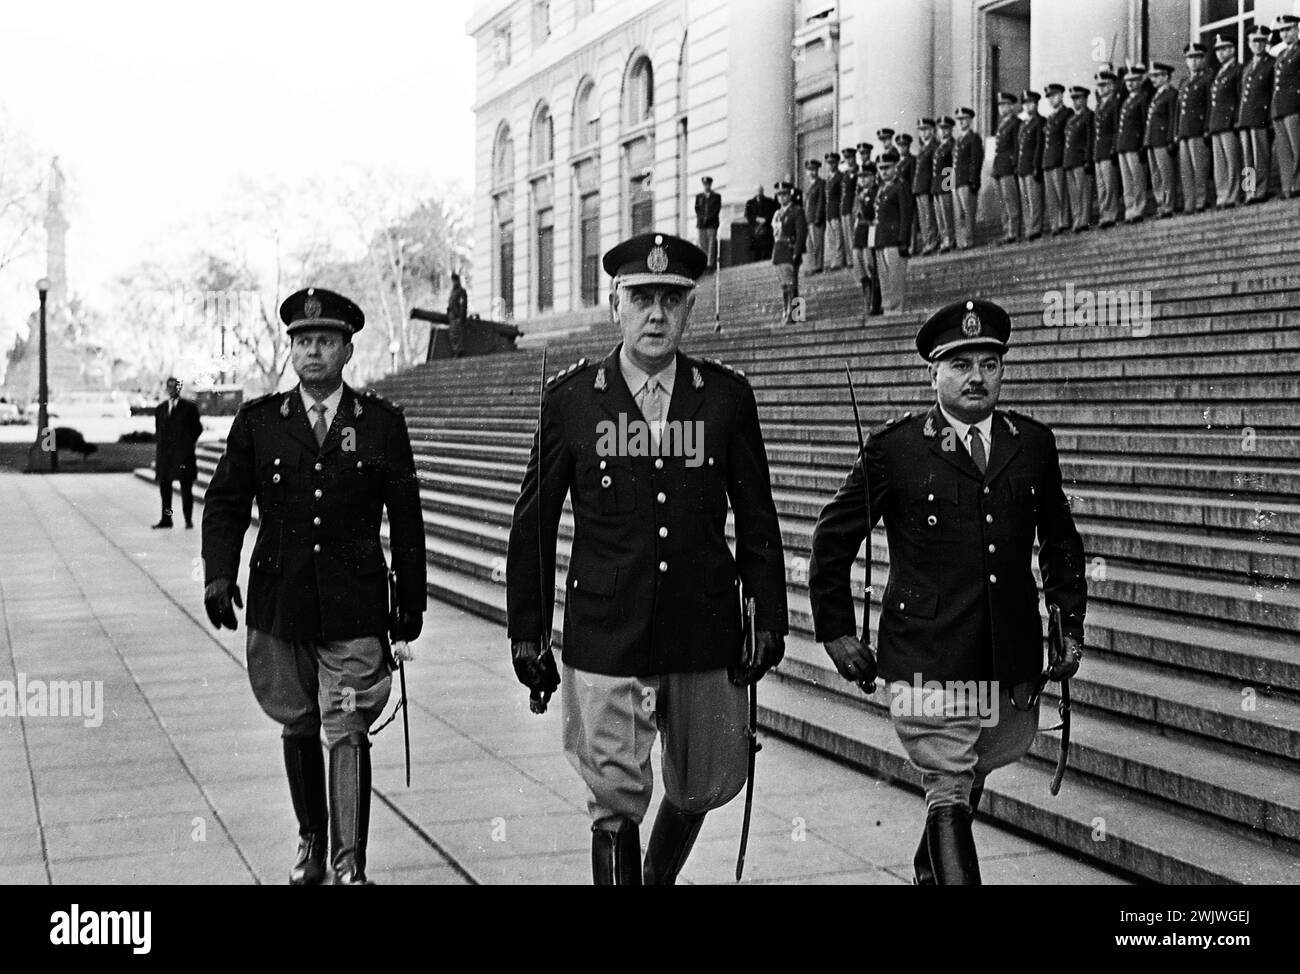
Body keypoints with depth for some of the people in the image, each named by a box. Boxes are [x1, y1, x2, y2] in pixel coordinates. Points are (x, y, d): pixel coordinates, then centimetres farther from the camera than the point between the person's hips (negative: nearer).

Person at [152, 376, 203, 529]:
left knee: (186, 487, -2)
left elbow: (198, 428, 6)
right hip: (164, 454, 3)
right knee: (164, 486, 4)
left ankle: (188, 519, 6)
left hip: (183, 453, -3)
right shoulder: (160, 409, 14)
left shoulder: (189, 407, 3)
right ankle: (166, 519, 11)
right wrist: (155, 457, 10)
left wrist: (188, 443, -3)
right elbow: (157, 433, 16)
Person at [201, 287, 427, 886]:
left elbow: (406, 520, 5)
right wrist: (218, 574, -10)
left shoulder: (381, 424, 2)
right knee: (298, 729, 14)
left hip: (355, 610, -2)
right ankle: (310, 843, 32)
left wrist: (410, 601, 6)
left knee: (347, 732, -6)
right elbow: (225, 504, 5)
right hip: (278, 605, 2)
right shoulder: (257, 422, 4)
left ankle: (351, 864, -1)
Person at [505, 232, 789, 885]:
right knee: (616, 804, -3)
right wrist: (526, 632, 2)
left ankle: (660, 876, 45)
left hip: (706, 637, 2)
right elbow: (533, 522, 3)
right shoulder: (570, 398, -1)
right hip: (606, 645, -2)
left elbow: (757, 520, 6)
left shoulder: (727, 396, 2)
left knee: (703, 789, 16)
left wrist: (769, 621, 1)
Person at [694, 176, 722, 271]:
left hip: (712, 224, -3)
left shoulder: (716, 196, 9)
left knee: (712, 244, -9)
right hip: (701, 224, 3)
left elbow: (717, 209, 0)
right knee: (702, 244, -2)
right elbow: (697, 209, 10)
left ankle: (711, 264, -13)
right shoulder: (698, 196, 17)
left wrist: (708, 218, -11)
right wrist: (701, 218, -7)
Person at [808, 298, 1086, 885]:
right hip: (929, 665, -4)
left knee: (971, 777, 19)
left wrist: (1071, 624, 14)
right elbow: (833, 539, 3)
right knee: (949, 794, -7)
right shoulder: (895, 449, -4)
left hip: (1013, 663, 4)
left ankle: (930, 868, 45)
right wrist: (836, 631, 1)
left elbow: (1060, 540, 19)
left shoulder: (1033, 444, 7)